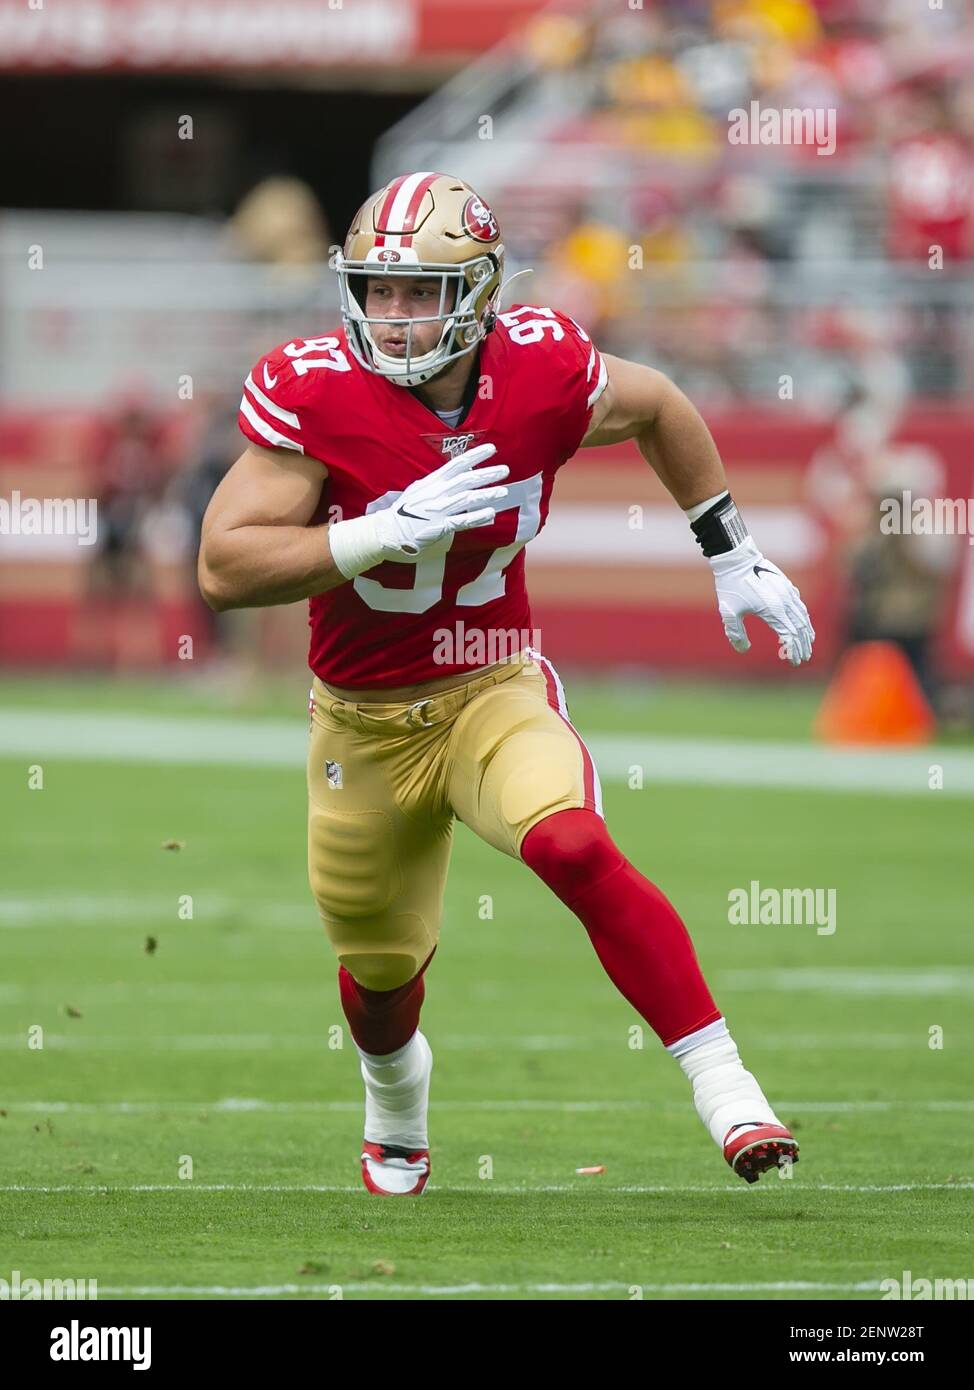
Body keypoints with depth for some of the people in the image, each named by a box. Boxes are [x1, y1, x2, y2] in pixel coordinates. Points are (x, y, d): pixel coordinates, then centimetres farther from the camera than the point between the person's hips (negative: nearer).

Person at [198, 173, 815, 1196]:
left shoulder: (545, 372, -15)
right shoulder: (314, 392, -21)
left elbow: (659, 410, 8)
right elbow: (223, 570, -26)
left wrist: (735, 559, 10)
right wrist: (392, 530, -34)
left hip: (493, 691, -1)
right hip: (364, 723, 1)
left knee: (573, 848, -31)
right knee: (382, 969, 18)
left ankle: (723, 1086, -26)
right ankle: (395, 1093, 56)